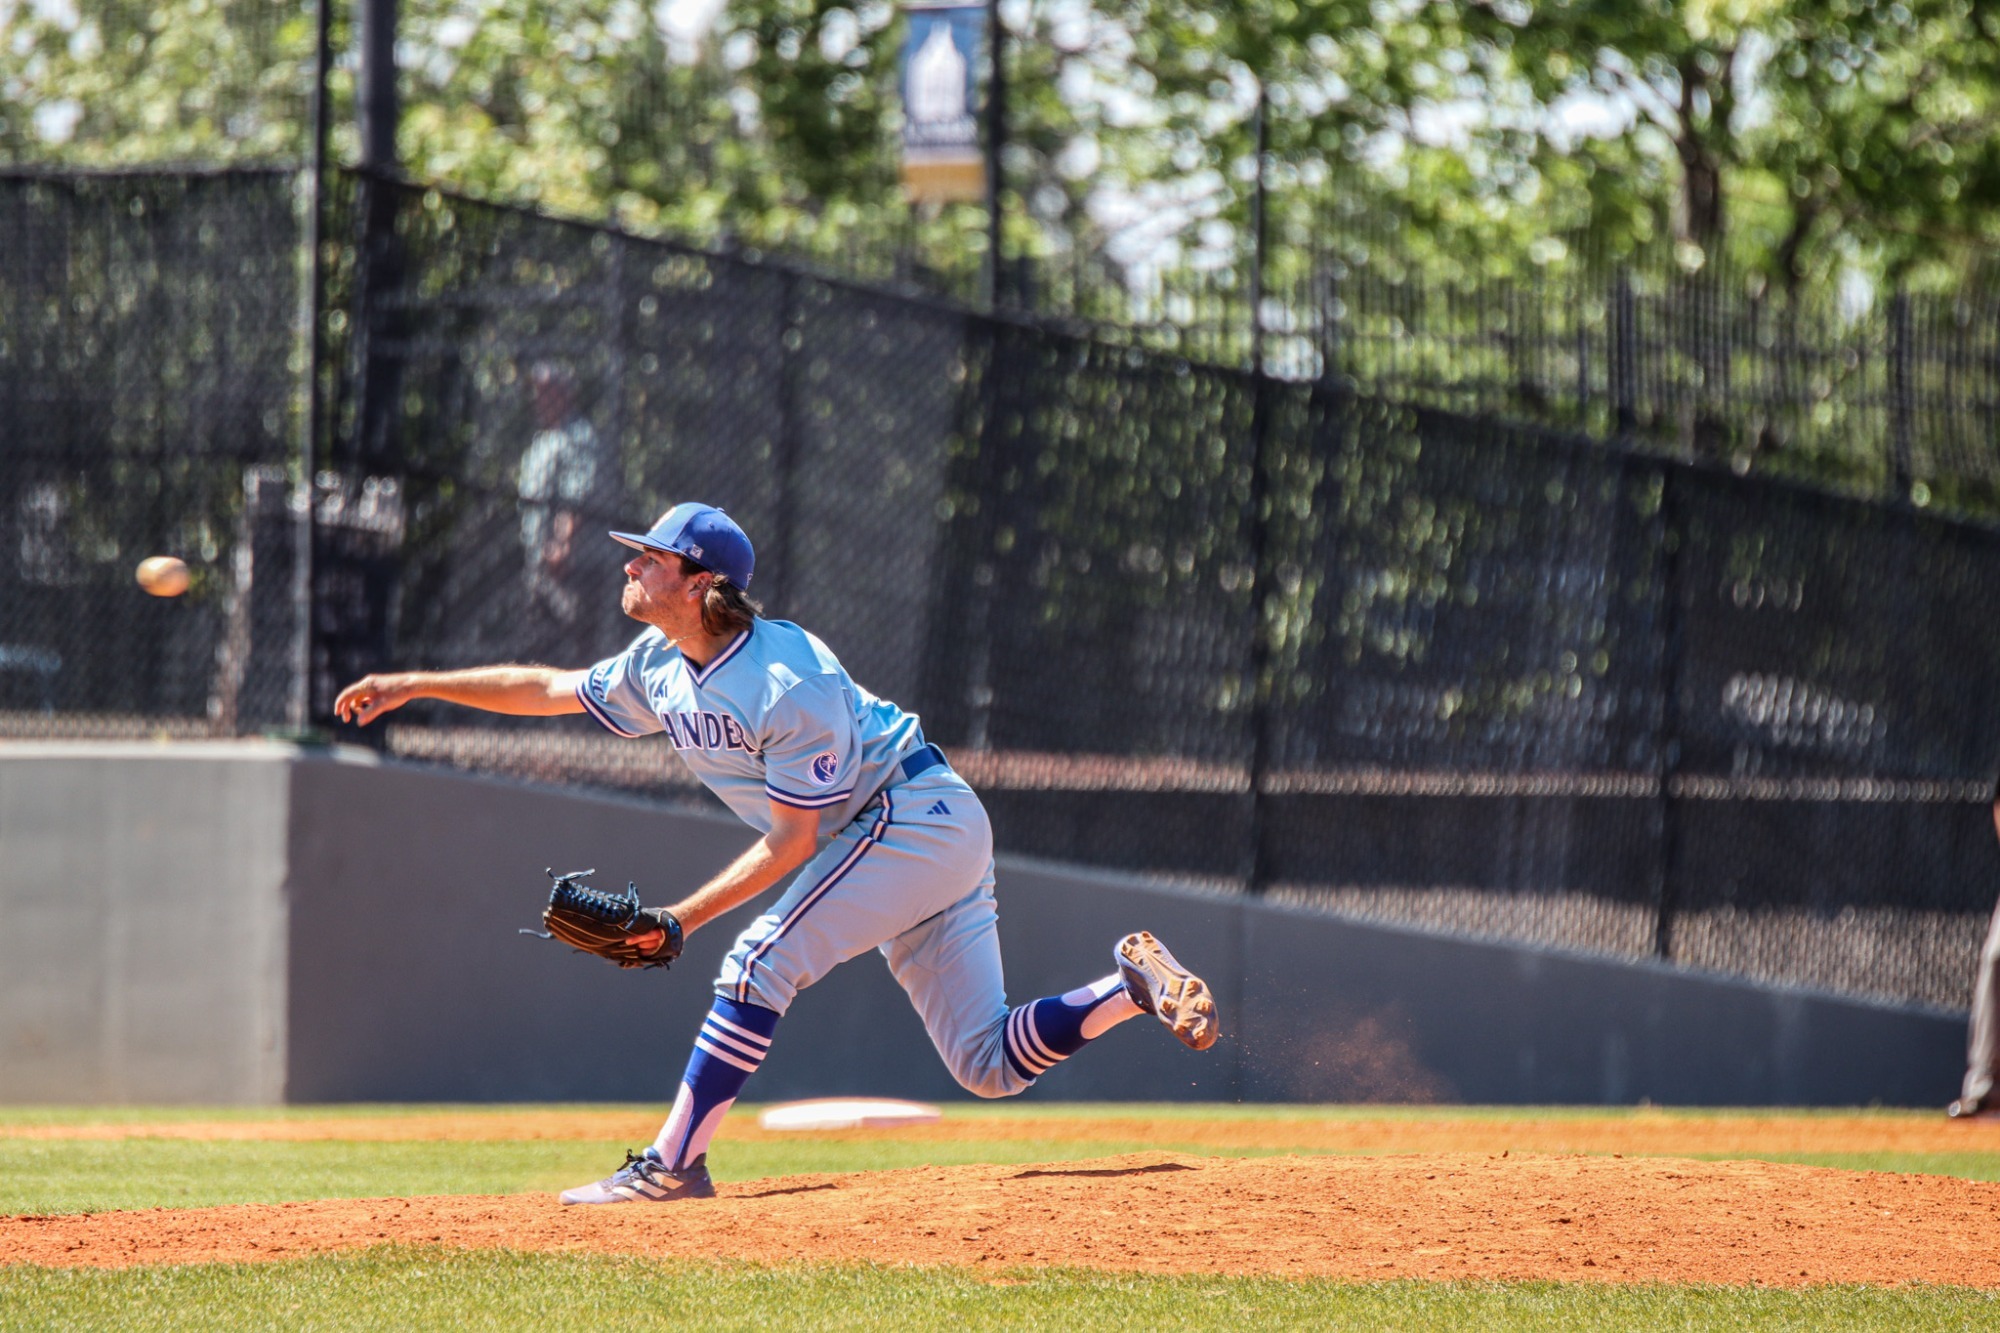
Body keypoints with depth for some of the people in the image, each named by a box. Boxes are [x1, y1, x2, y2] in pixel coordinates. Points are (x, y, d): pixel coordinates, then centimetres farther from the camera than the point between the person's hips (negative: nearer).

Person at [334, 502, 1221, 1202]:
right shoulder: (660, 666, 1)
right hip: (932, 834, 9)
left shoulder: (791, 688, -25)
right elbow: (551, 690, 15)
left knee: (763, 960, -18)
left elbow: (791, 841, -21)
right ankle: (1132, 986, 5)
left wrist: (684, 918, -21)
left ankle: (674, 1163, -17)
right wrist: (417, 686, 12)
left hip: (917, 816, -9)